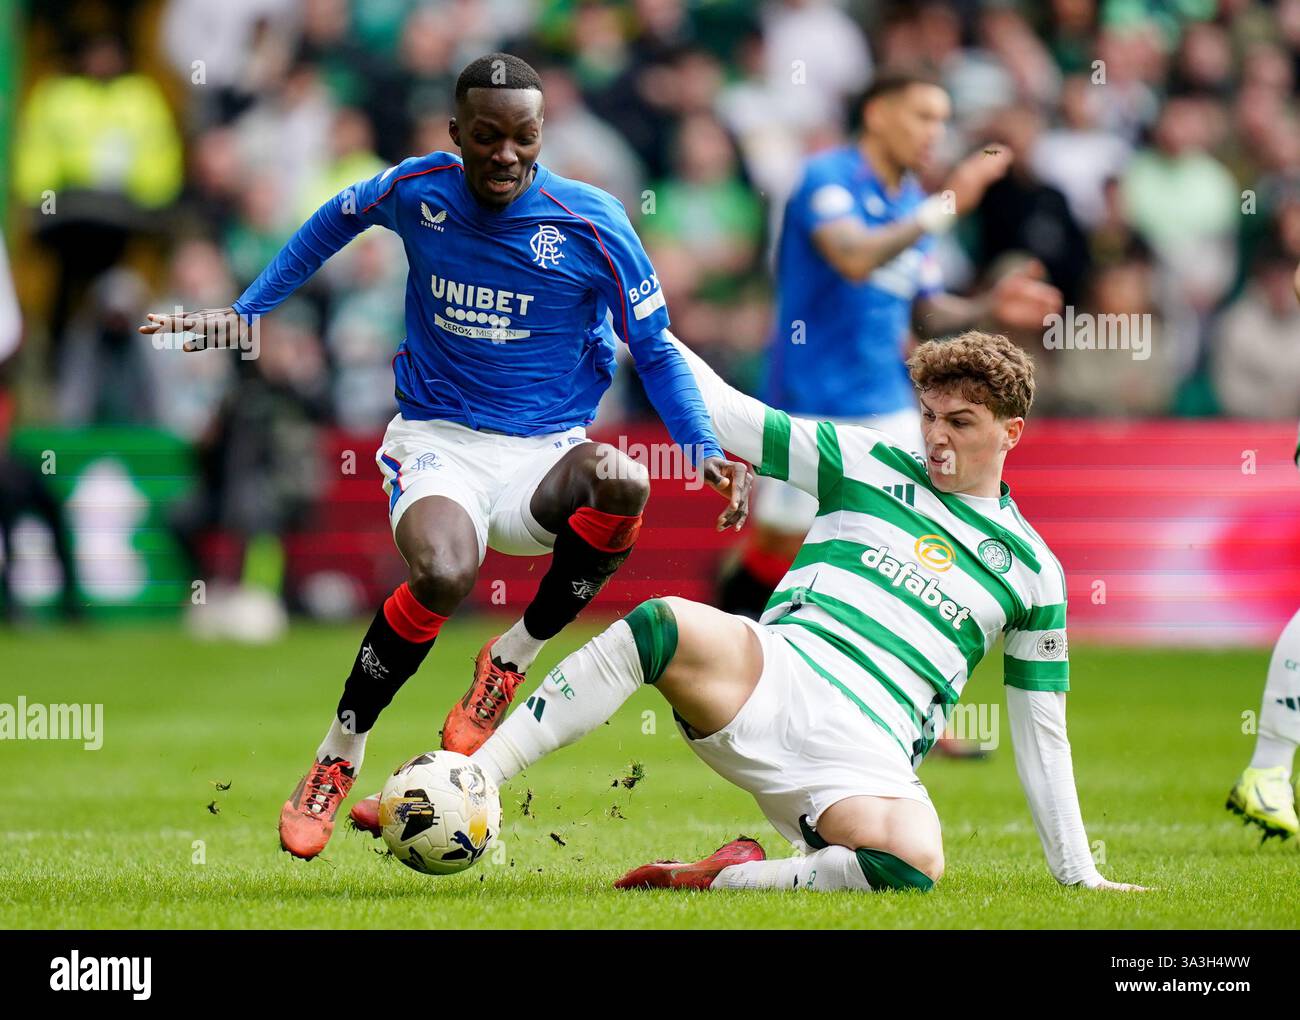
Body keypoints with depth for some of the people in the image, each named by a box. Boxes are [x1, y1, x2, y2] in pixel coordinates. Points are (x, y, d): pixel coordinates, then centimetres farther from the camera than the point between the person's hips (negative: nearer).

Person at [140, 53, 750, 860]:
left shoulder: (591, 224, -8)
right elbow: (337, 221, 20)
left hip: (543, 456, 1)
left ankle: (512, 662, -12)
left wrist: (707, 451, -11)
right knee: (443, 574, -35)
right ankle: (339, 757, -11)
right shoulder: (417, 190, -3)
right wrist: (245, 312, 20)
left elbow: (655, 351, 2)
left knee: (622, 483, -36)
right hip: (438, 442, 0)